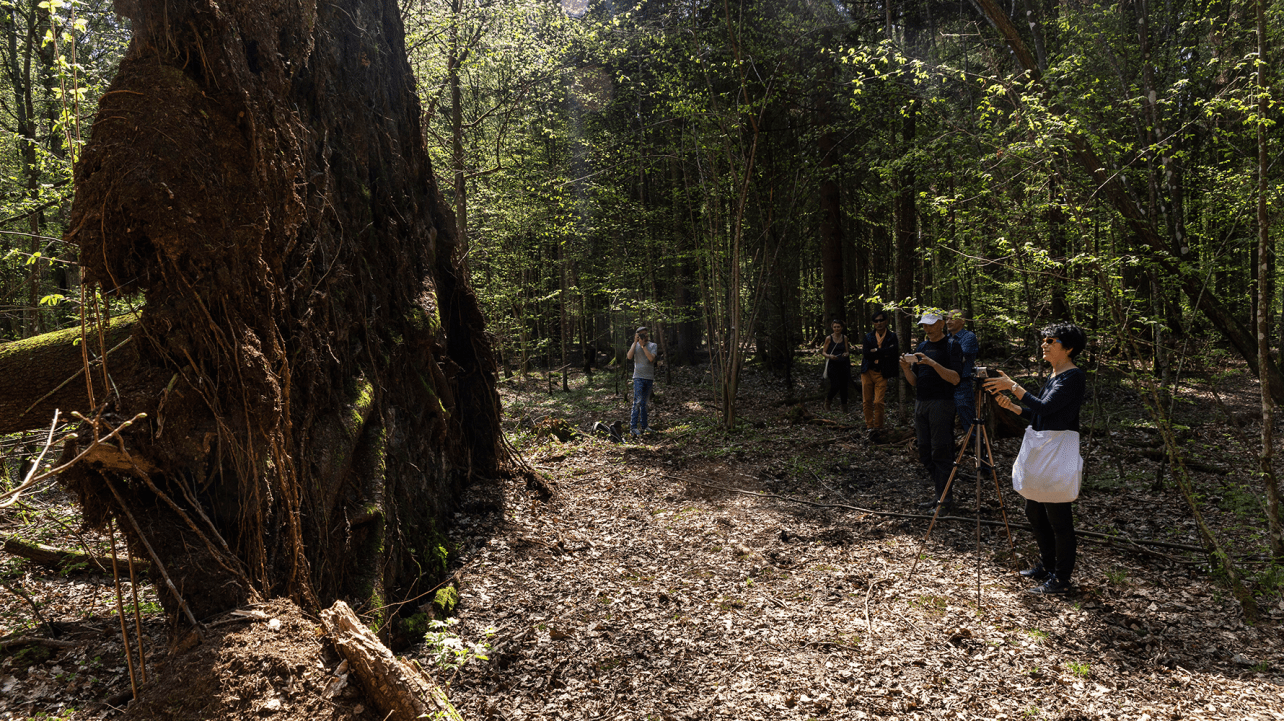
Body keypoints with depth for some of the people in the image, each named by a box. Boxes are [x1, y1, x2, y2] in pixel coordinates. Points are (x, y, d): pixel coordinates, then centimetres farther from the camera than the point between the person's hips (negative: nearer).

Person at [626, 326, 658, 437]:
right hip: (638, 377, -2)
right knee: (638, 401, -12)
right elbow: (629, 357, -12)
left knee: (644, 403, 11)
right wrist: (635, 342, -12)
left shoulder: (653, 346, 7)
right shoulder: (635, 345, 6)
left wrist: (643, 345, -12)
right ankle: (633, 427, -13)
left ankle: (644, 425, 19)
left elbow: (651, 358, -11)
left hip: (649, 378, 3)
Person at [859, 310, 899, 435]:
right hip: (868, 372, 3)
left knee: (879, 402, -8)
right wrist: (884, 353, -10)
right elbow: (865, 353, -6)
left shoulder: (892, 336, 3)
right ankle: (869, 426, 17)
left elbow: (894, 352, -14)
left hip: (882, 373, -3)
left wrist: (875, 351, -11)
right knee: (867, 401, 5)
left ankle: (877, 427, 5)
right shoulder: (868, 336, 10)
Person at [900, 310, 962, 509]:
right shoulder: (921, 347, 16)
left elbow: (955, 379, -15)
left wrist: (933, 363, -25)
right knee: (925, 453, 8)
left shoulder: (951, 347, -4)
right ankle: (940, 494, 16)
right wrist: (906, 368, -5)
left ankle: (945, 498, 1)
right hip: (920, 403, 7)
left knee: (940, 452, -6)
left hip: (941, 403, -7)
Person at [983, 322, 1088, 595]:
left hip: (1058, 450, -10)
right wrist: (1011, 405, 6)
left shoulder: (1074, 376, -14)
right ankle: (1047, 565, 33)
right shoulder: (1055, 375, 15)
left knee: (1058, 516, -1)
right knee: (1034, 511, 17)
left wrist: (1013, 385, -20)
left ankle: (1061, 579, 10)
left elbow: (1045, 407, -23)